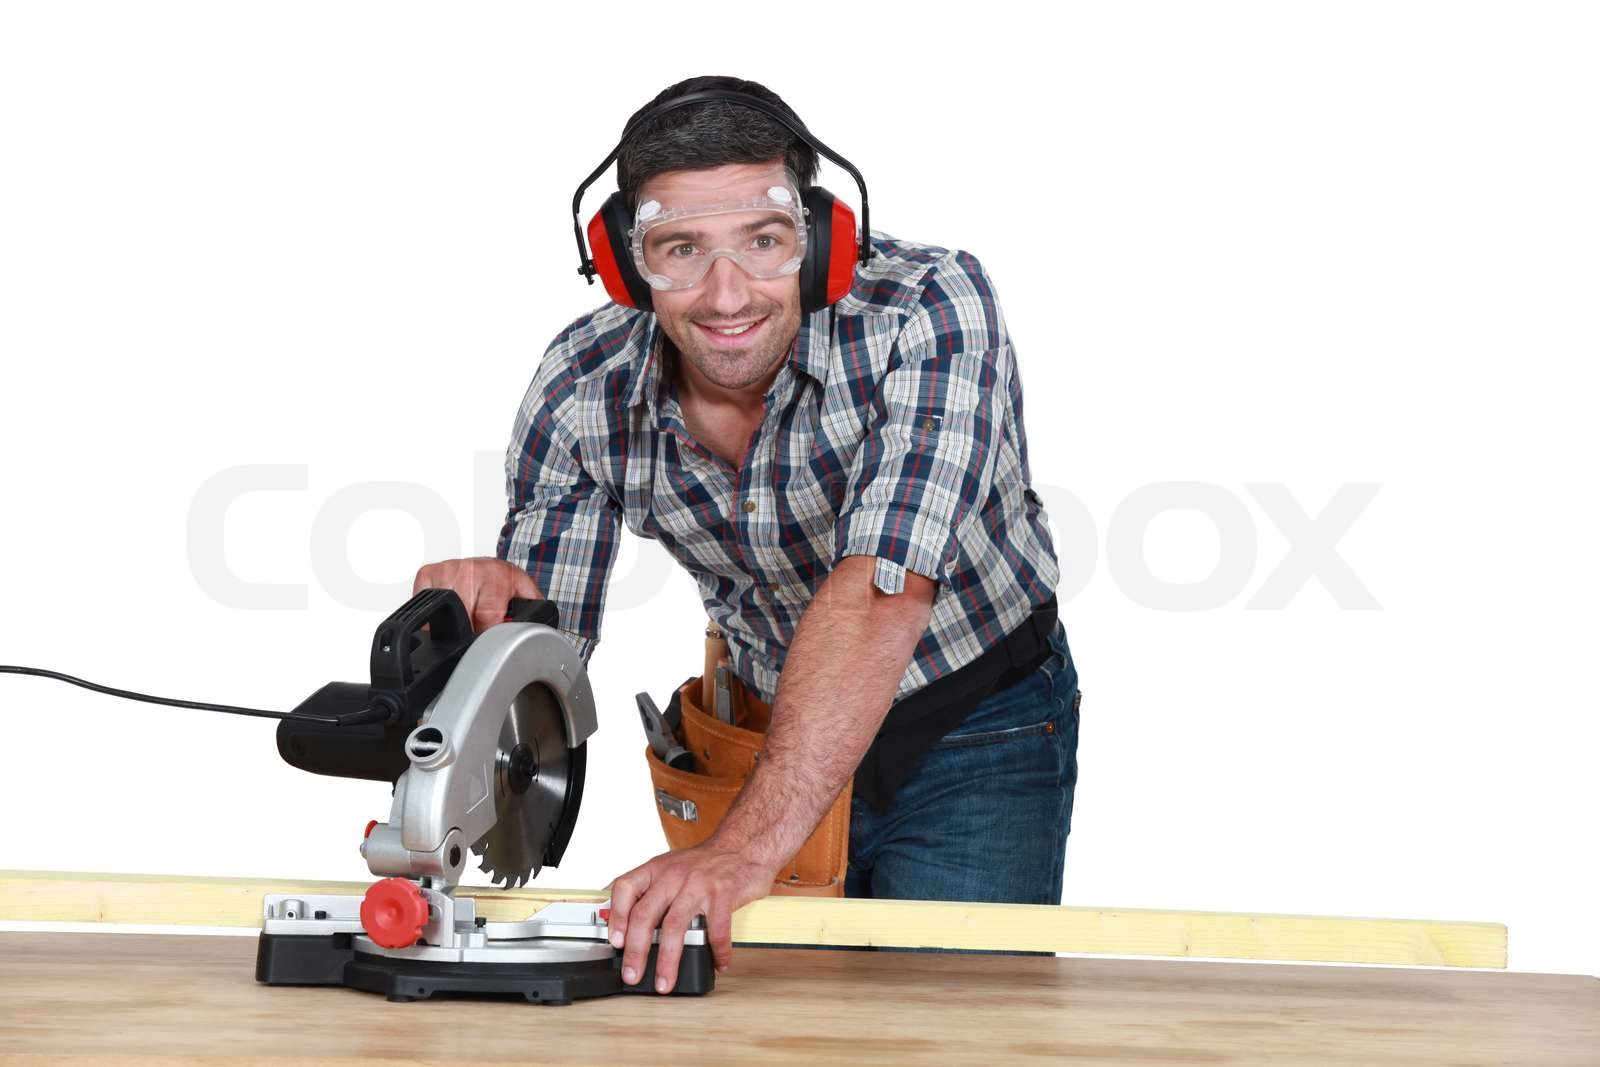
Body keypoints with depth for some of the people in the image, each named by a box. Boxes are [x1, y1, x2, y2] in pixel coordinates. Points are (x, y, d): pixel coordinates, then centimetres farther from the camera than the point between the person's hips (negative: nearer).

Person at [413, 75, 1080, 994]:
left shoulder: (932, 311, -30)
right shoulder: (582, 389, -17)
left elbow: (879, 591, -41)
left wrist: (748, 848, -50)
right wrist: (499, 610, -35)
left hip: (976, 735, -3)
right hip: (780, 730, 4)